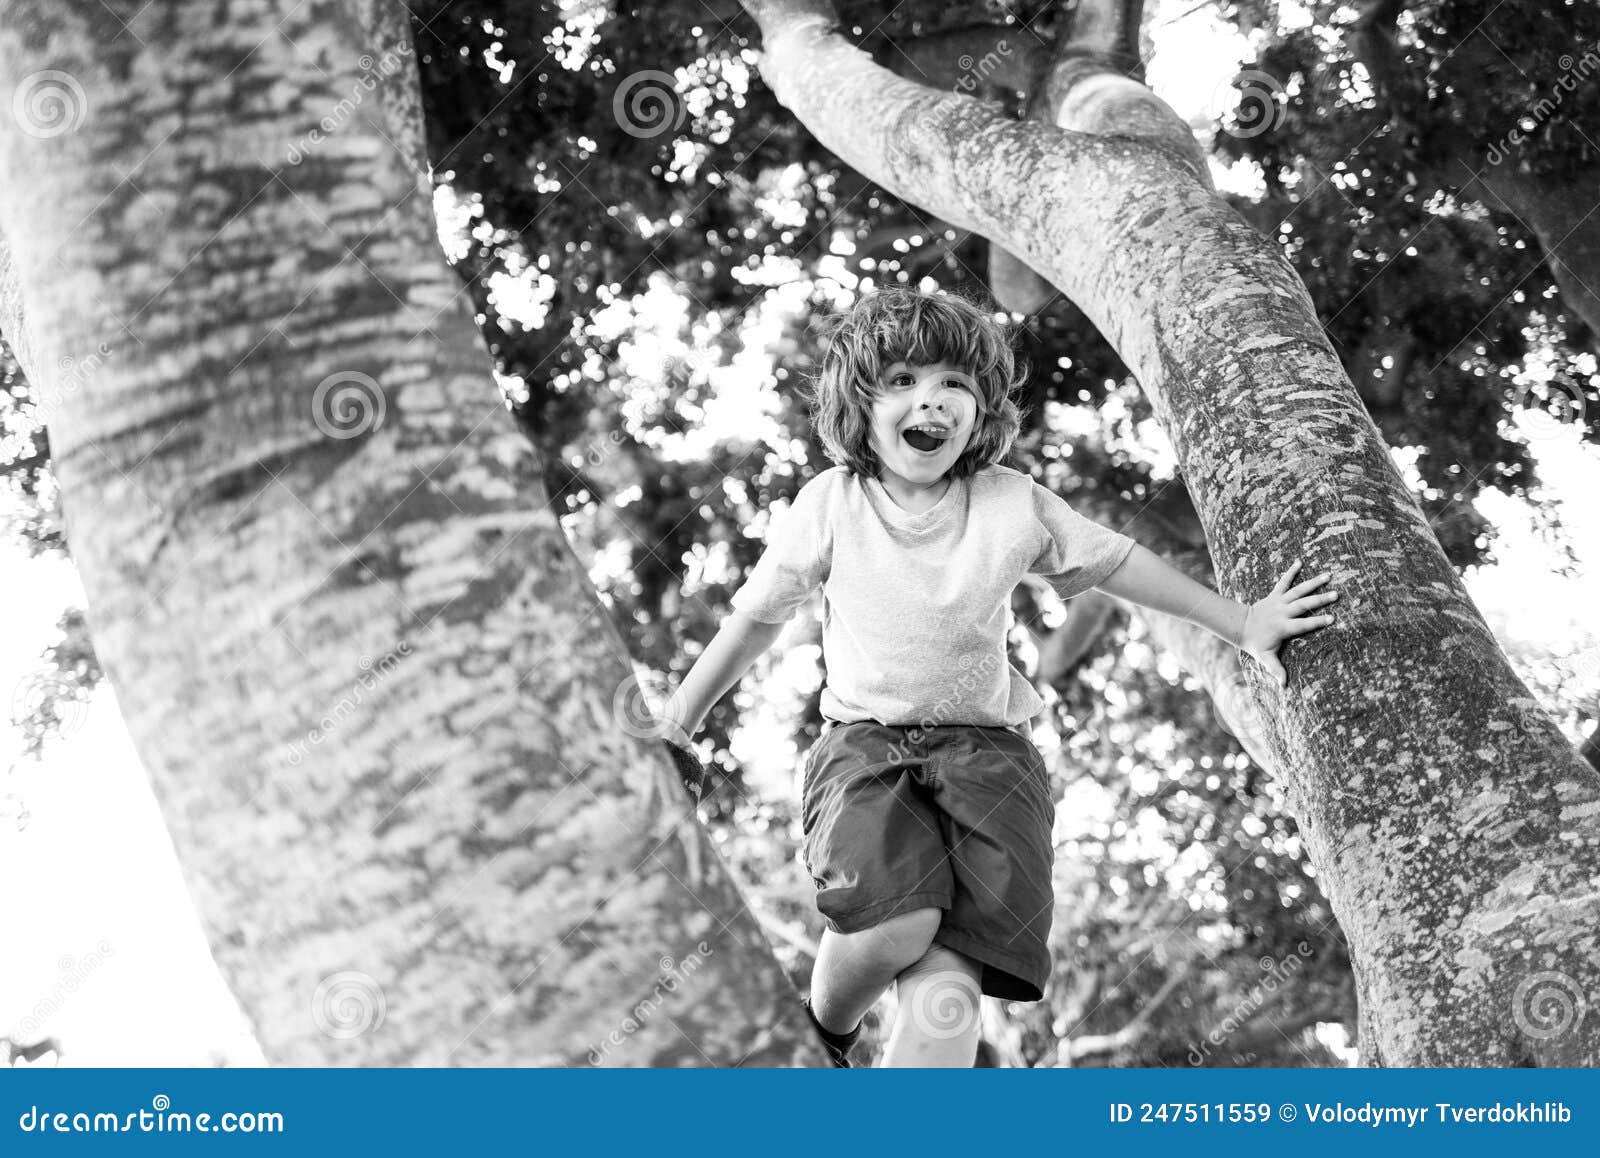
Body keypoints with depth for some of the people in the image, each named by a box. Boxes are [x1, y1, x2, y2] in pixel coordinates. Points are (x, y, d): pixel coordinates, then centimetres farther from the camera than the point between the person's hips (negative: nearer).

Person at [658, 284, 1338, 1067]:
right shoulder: (830, 506, 2)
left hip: (987, 748, 1)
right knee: (896, 920, -31)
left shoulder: (1016, 506, 3)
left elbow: (1118, 563, 15)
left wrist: (1240, 623, 18)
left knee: (944, 1000, -21)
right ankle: (819, 1036, 2)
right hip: (865, 744, -1)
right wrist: (677, 720, 21)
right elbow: (757, 616, 14)